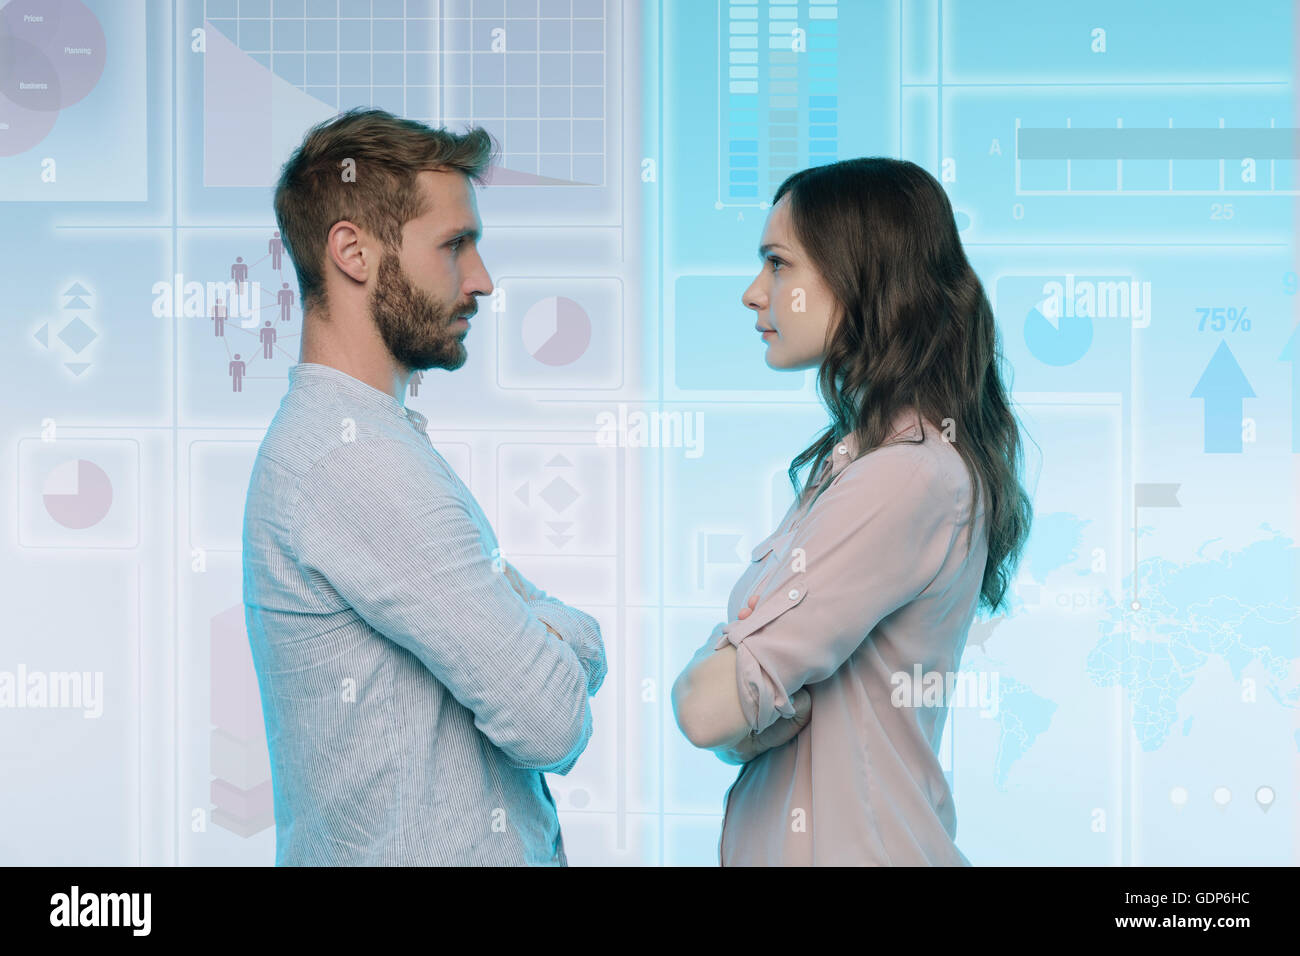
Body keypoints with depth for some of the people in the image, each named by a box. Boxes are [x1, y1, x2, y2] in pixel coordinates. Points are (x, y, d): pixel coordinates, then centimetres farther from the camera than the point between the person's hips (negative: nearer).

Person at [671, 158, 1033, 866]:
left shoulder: (902, 479, -23)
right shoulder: (859, 454, 8)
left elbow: (708, 706, -25)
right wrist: (762, 708, -14)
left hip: (853, 850, -8)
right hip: (778, 840, 8)